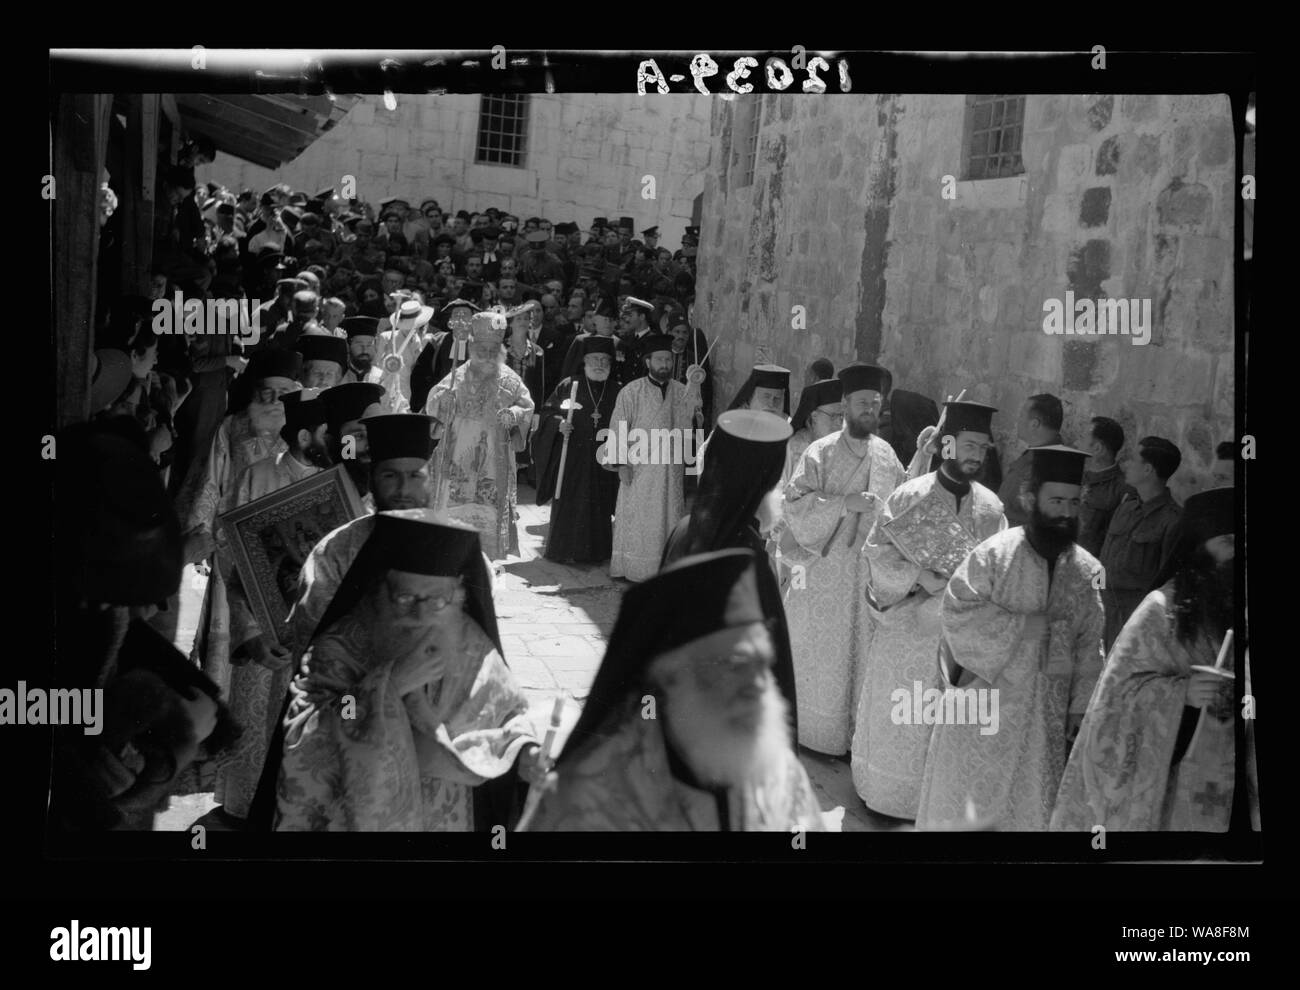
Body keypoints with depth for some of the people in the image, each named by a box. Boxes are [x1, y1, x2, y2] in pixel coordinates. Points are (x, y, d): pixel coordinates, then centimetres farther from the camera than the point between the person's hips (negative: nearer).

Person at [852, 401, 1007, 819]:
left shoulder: (990, 506, 1)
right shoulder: (910, 496, -7)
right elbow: (877, 547, -7)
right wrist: (919, 576, -18)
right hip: (907, 626, -2)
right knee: (898, 711, 8)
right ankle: (885, 792, 22)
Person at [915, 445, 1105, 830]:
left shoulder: (1087, 570, 1)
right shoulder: (994, 553, -9)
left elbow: (1090, 647, 3)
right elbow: (958, 611, -15)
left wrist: (1080, 707, -1)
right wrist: (1024, 626, -19)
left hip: (1047, 715, 3)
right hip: (985, 708, -3)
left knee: (1031, 805, 10)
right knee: (968, 802, 6)